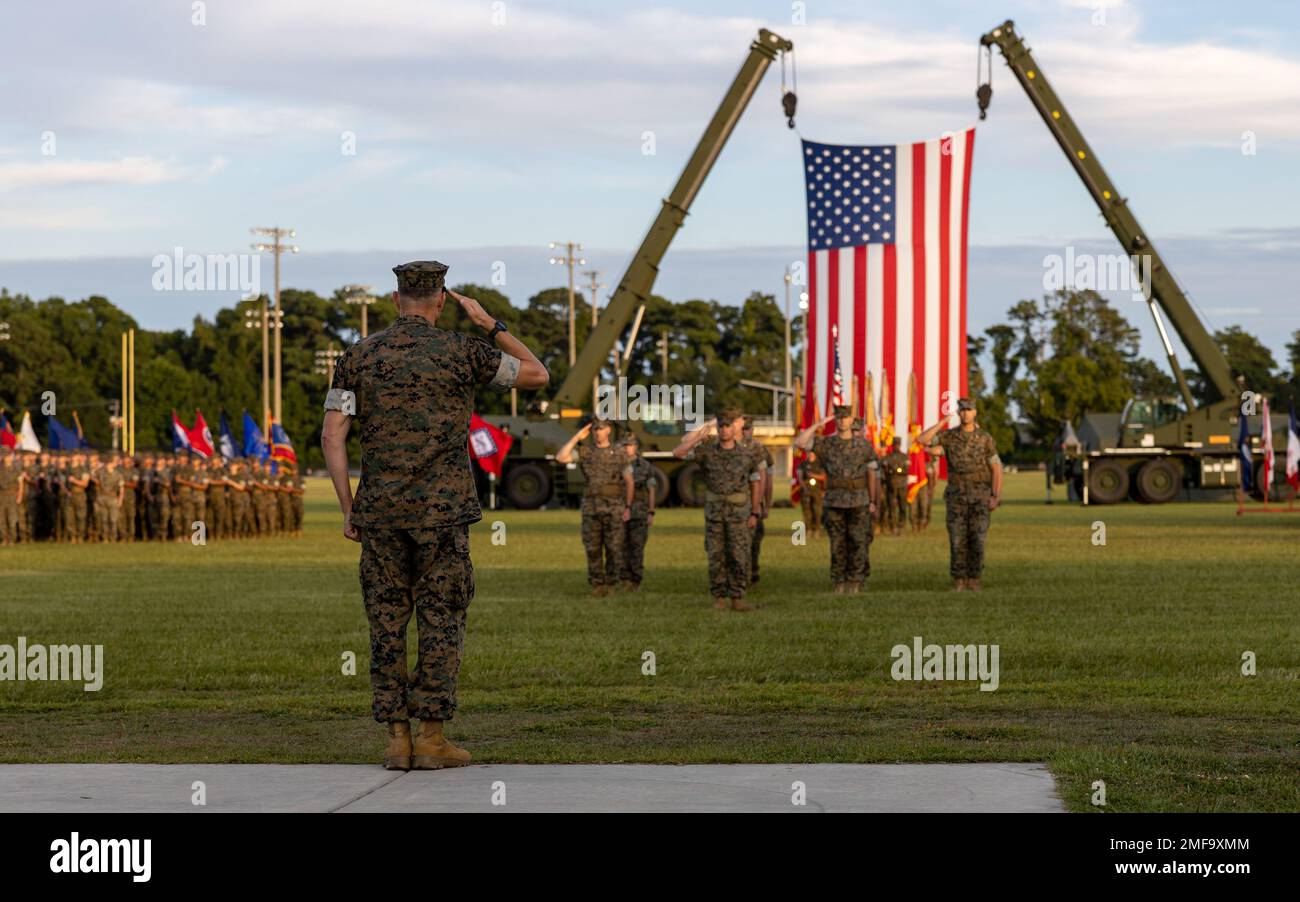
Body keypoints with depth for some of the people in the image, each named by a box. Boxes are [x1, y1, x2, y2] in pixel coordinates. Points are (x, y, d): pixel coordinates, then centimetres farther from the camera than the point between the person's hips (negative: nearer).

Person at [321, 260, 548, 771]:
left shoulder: (359, 356, 4)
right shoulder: (461, 352, -3)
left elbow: (332, 436, -2)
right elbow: (537, 375, 10)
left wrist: (348, 511, 4)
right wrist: (489, 323, 15)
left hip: (380, 512, 3)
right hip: (441, 511, -3)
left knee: (388, 623, 7)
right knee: (441, 622, 2)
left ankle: (397, 739, 5)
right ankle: (431, 739, -1)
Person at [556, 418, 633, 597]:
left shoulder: (619, 454, 3)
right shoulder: (584, 451, 3)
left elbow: (629, 482, 7)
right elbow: (560, 458, -13)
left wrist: (628, 508, 1)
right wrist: (576, 437, -10)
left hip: (614, 508, -1)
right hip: (591, 508, 1)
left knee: (614, 548, -1)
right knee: (593, 549, 0)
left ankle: (611, 584, 9)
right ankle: (597, 586, 9)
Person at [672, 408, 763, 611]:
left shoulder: (747, 455, -1)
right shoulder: (707, 451, -1)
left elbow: (755, 484, 5)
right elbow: (677, 453, -10)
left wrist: (755, 513, 1)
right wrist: (699, 437, -15)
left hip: (739, 513, -1)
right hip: (714, 512, 1)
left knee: (740, 557, -3)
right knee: (716, 557, 2)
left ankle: (737, 599, 2)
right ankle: (719, 599, 8)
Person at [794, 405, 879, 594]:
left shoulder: (864, 445, 3)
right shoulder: (826, 443, 2)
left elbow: (871, 474, 5)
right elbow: (799, 442, -10)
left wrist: (872, 502, 1)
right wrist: (818, 424, -12)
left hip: (859, 503, -1)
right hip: (834, 502, 1)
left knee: (858, 544, -3)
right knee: (837, 545, 3)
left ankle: (854, 583, 3)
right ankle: (839, 583, 9)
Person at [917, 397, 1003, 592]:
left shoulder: (986, 439, -1)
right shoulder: (949, 436, 2)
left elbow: (997, 469, -1)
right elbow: (921, 439, -14)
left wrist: (996, 497, -11)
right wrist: (942, 422, -11)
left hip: (980, 497, -1)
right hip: (957, 497, 1)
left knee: (976, 539, -4)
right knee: (957, 540, -3)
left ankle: (973, 581, 5)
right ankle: (959, 582, 5)